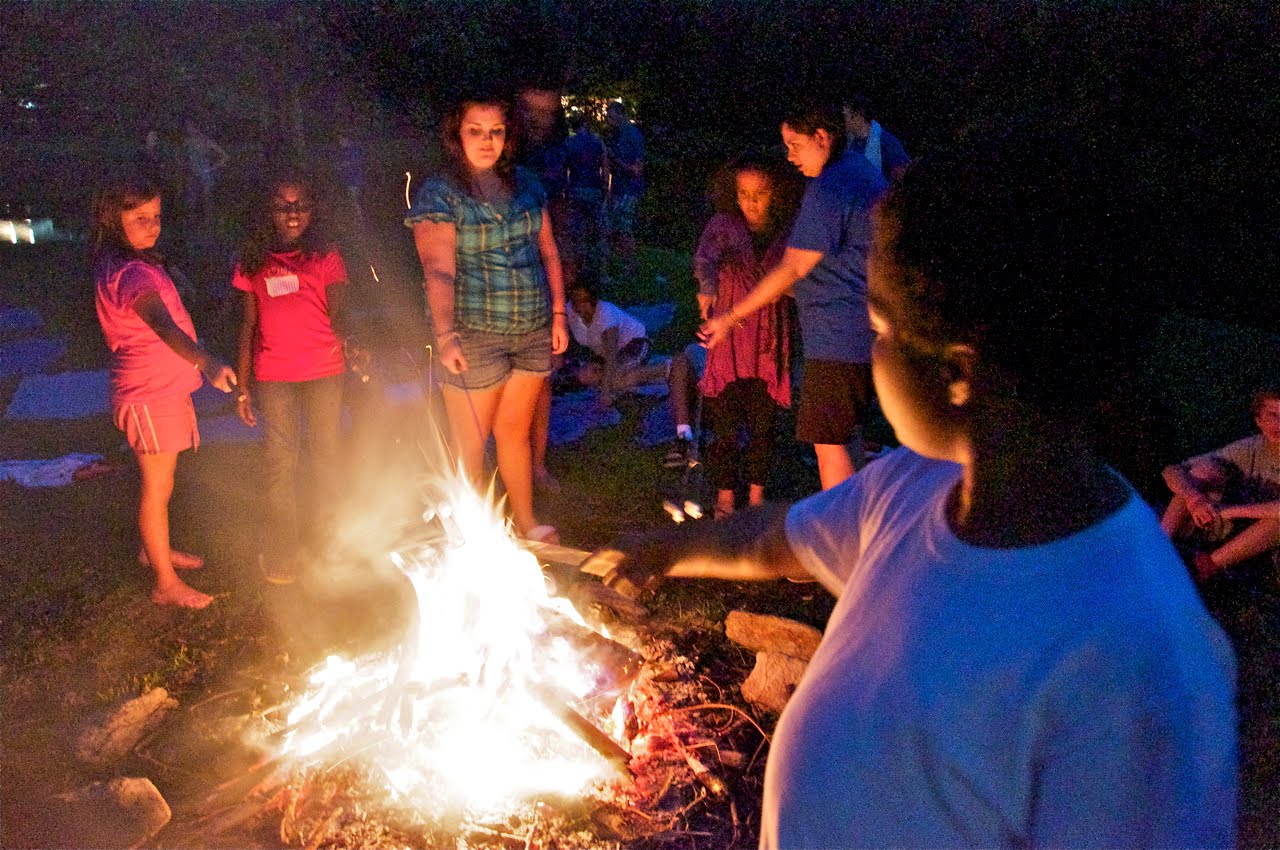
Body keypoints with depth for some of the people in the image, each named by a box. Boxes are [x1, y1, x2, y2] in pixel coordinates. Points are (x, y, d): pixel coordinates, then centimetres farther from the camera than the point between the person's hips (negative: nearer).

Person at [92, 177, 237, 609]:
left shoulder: (136, 262, 8)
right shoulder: (128, 273, -25)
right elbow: (163, 326, -43)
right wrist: (207, 362, -58)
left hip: (166, 386, 10)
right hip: (149, 392, -10)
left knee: (159, 480, 24)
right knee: (158, 487, 0)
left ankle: (154, 548, 43)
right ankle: (166, 584, 11)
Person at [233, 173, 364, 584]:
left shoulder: (326, 257, 3)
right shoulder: (253, 262, 7)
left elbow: (338, 313, -8)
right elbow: (249, 325, 10)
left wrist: (349, 342, -30)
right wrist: (242, 385, 8)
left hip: (324, 371, -1)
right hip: (273, 376, 1)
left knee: (327, 455, 3)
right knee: (279, 461, 2)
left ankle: (327, 542, 16)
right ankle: (283, 552, 12)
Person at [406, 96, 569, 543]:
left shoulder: (526, 185, 10)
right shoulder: (439, 194, -7)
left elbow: (548, 251, 15)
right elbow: (439, 271, -18)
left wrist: (558, 314, 10)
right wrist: (446, 335, -29)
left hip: (532, 331, 5)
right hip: (473, 334, -5)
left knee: (515, 430, 17)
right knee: (469, 442, 3)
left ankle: (525, 522, 30)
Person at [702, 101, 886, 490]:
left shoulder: (827, 189, -18)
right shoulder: (864, 171, 13)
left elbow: (793, 269, -18)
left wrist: (731, 317, -13)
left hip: (837, 338, -10)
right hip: (868, 332, 10)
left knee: (829, 442, -3)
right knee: (848, 434, 19)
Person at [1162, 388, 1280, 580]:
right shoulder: (1250, 449, -7)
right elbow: (1173, 471, -13)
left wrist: (1232, 511, -36)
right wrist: (1194, 498, -34)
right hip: (1229, 532, 3)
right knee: (1207, 469, -18)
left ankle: (1205, 567, -25)